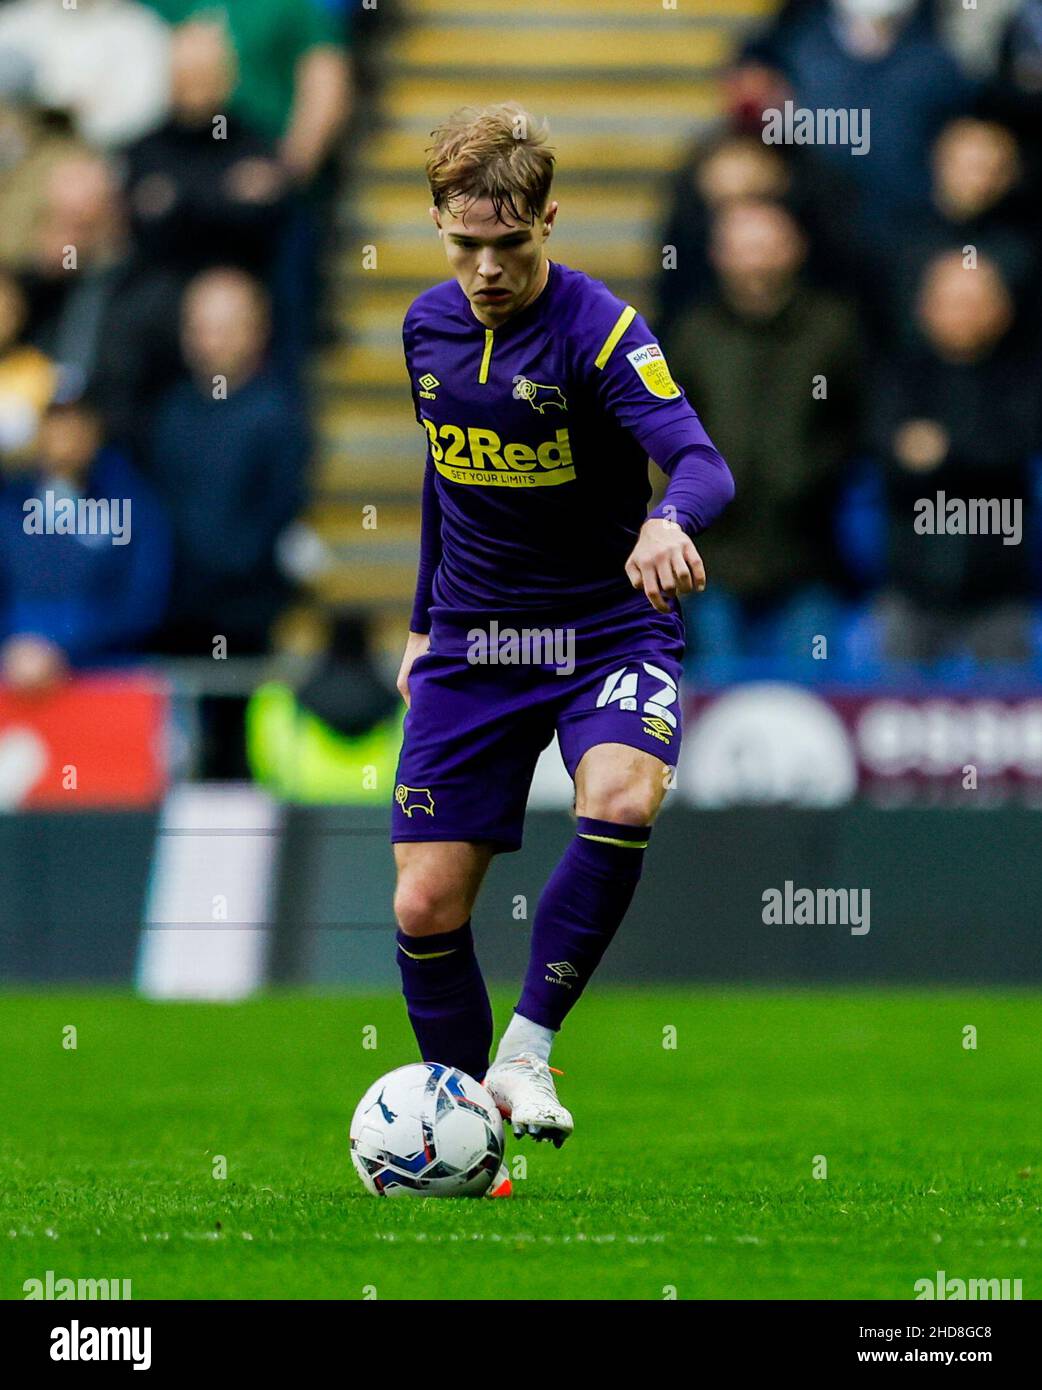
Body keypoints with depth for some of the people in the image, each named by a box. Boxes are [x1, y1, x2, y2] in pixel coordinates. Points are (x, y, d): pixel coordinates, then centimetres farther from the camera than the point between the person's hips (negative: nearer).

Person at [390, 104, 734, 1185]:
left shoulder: (599, 330, -16)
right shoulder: (429, 325, 2)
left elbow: (701, 462, -31)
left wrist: (669, 520, -53)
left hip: (607, 636, -5)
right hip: (471, 648, 5)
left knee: (621, 801, -35)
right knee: (426, 907, -1)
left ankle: (527, 1048, -20)